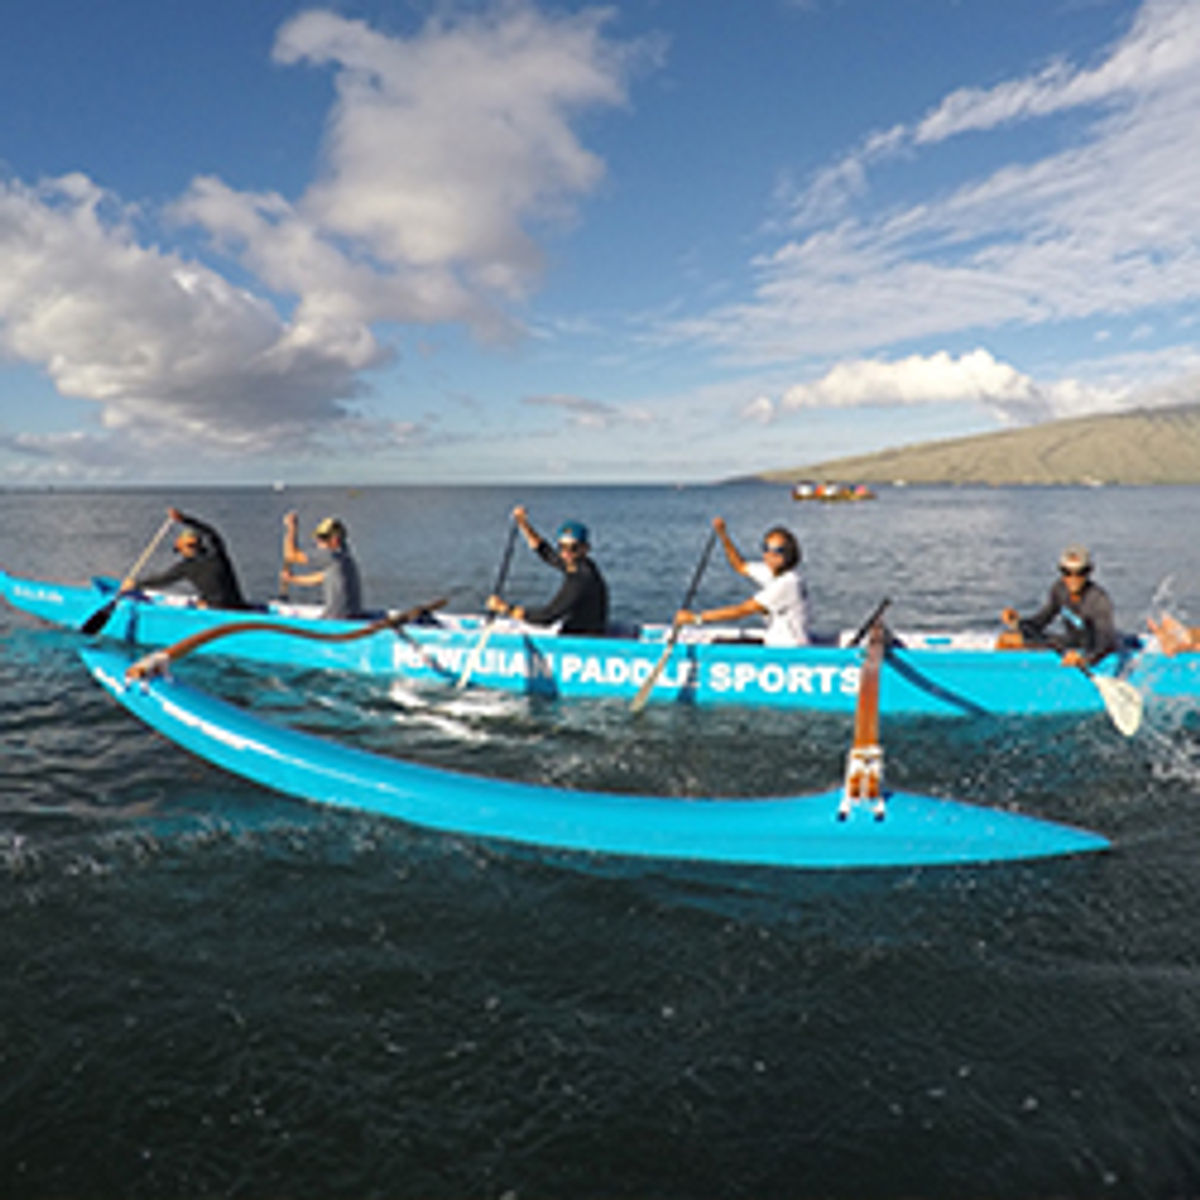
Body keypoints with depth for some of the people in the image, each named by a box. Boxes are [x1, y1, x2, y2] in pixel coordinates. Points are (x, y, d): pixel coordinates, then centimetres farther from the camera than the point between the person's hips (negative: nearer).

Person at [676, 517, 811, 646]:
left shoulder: (787, 582, -24)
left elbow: (742, 611, -25)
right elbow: (741, 566, 18)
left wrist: (695, 617, -21)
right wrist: (722, 533, 4)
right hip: (774, 642, 9)